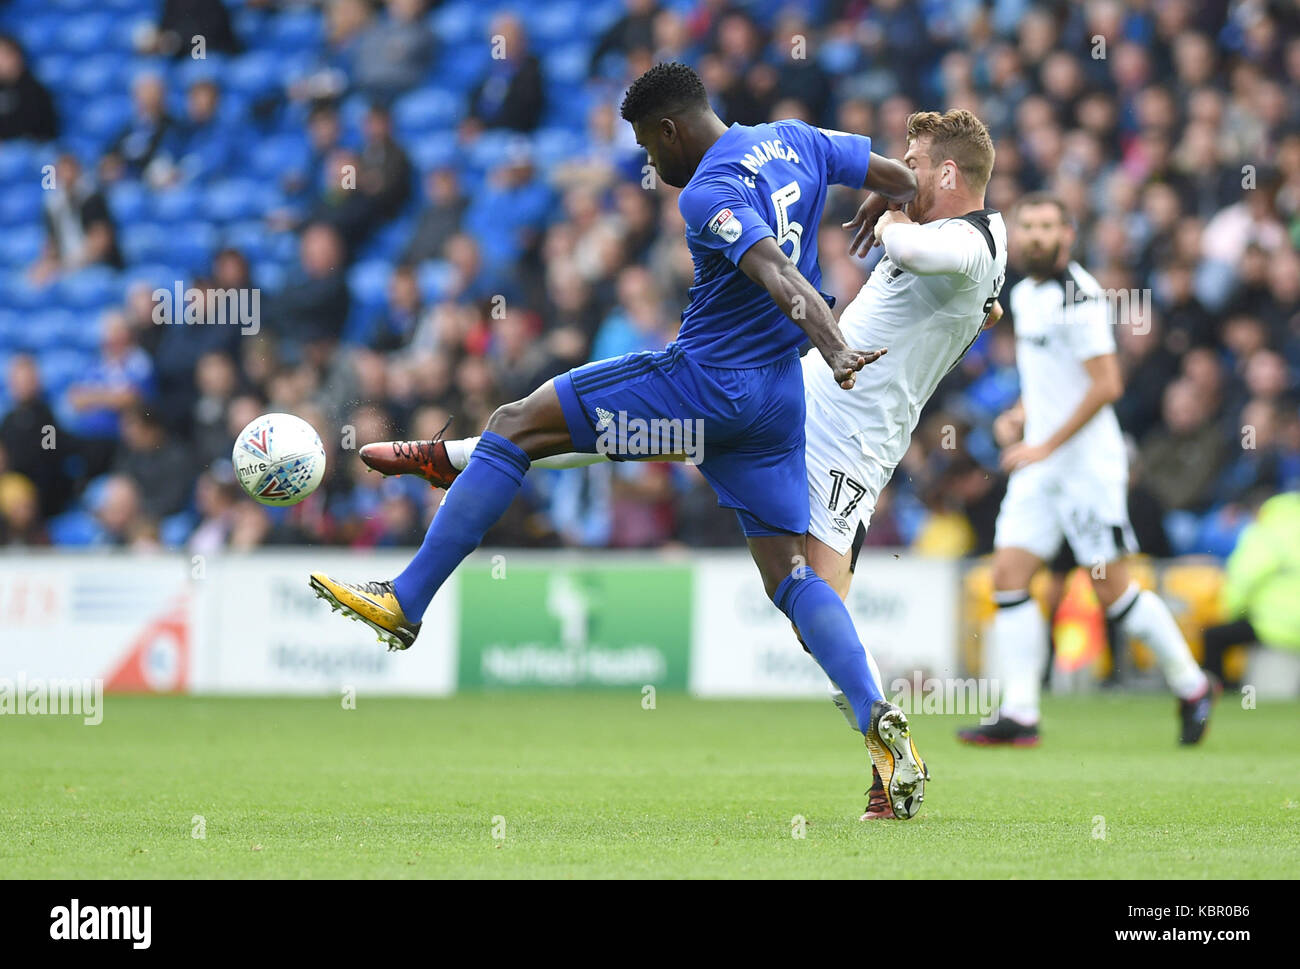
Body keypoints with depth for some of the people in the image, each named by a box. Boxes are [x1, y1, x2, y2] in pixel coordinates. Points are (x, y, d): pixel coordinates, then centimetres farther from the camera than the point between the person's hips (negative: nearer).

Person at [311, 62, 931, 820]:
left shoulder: (707, 194, -14)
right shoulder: (795, 142, 9)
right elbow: (903, 181, 14)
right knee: (792, 574, 8)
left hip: (703, 382, -8)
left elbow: (776, 275, -28)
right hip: (779, 398, 8)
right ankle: (880, 722, -12)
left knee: (514, 426, 1)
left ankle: (405, 602, 1)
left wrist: (837, 352, -39)